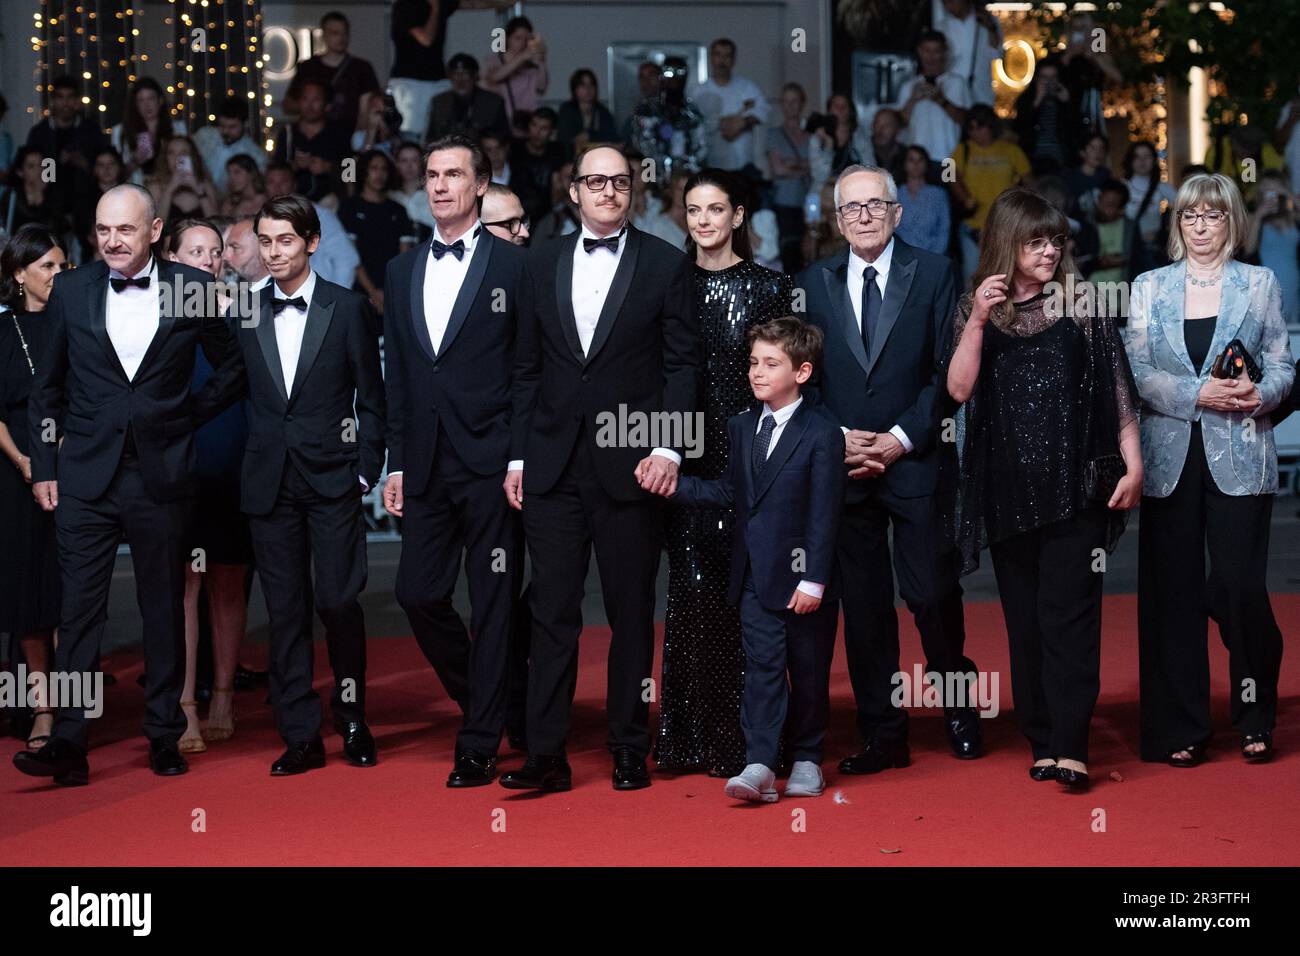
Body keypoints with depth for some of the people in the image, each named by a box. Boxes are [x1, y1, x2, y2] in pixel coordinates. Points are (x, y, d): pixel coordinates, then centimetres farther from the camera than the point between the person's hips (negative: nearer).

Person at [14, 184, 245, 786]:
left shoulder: (192, 289, 0)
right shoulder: (71, 292, 5)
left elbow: (233, 367, 12)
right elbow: (47, 388, 12)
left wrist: (192, 416, 2)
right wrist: (43, 466, 8)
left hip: (161, 477, -1)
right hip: (85, 480, 1)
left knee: (165, 610, 7)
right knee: (79, 610, -2)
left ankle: (165, 737, 17)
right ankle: (68, 746, -2)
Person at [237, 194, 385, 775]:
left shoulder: (347, 309, 1)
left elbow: (371, 398, 3)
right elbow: (240, 394, 12)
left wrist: (365, 472, -3)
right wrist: (255, 457, 3)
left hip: (331, 477, -3)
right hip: (269, 482, 3)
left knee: (337, 601, -8)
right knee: (285, 610, 4)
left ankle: (352, 718, 13)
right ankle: (300, 738, 9)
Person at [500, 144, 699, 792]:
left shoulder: (664, 265, 3)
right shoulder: (542, 265, 11)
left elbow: (682, 364, -1)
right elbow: (527, 369, 12)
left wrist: (668, 448, -11)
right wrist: (518, 456, 7)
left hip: (629, 465, -2)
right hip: (553, 466, 2)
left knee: (631, 612, 5)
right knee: (553, 612, 1)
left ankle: (629, 751, 13)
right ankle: (546, 755, 3)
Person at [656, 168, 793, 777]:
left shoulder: (768, 288, 2)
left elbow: (783, 375, 1)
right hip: (687, 459, 2)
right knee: (691, 590, 1)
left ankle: (741, 738, 5)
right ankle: (690, 736, 9)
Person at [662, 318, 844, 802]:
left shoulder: (822, 435, -9)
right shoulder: (741, 426, 10)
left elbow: (823, 514, -12)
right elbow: (728, 492, 14)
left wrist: (813, 580, -15)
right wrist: (674, 484, 2)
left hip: (802, 579, -4)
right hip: (755, 576, 4)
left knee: (808, 670, 8)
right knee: (762, 666, -2)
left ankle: (806, 760, 22)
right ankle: (759, 766, -8)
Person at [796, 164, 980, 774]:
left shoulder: (933, 275, 3)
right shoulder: (812, 284, 9)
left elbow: (947, 371, -2)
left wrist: (901, 439, -10)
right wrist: (838, 438, -6)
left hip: (916, 462, -2)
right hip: (842, 466, 2)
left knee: (934, 594, -3)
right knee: (863, 606, 4)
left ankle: (959, 710, 20)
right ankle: (882, 736, 12)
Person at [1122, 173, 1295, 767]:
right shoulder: (1149, 288, 9)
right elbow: (1136, 371, 1)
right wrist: (1197, 394, -13)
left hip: (1239, 458, -1)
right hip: (1171, 458, 1)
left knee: (1239, 588, -6)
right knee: (1174, 594, 2)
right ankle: (1181, 729, 10)